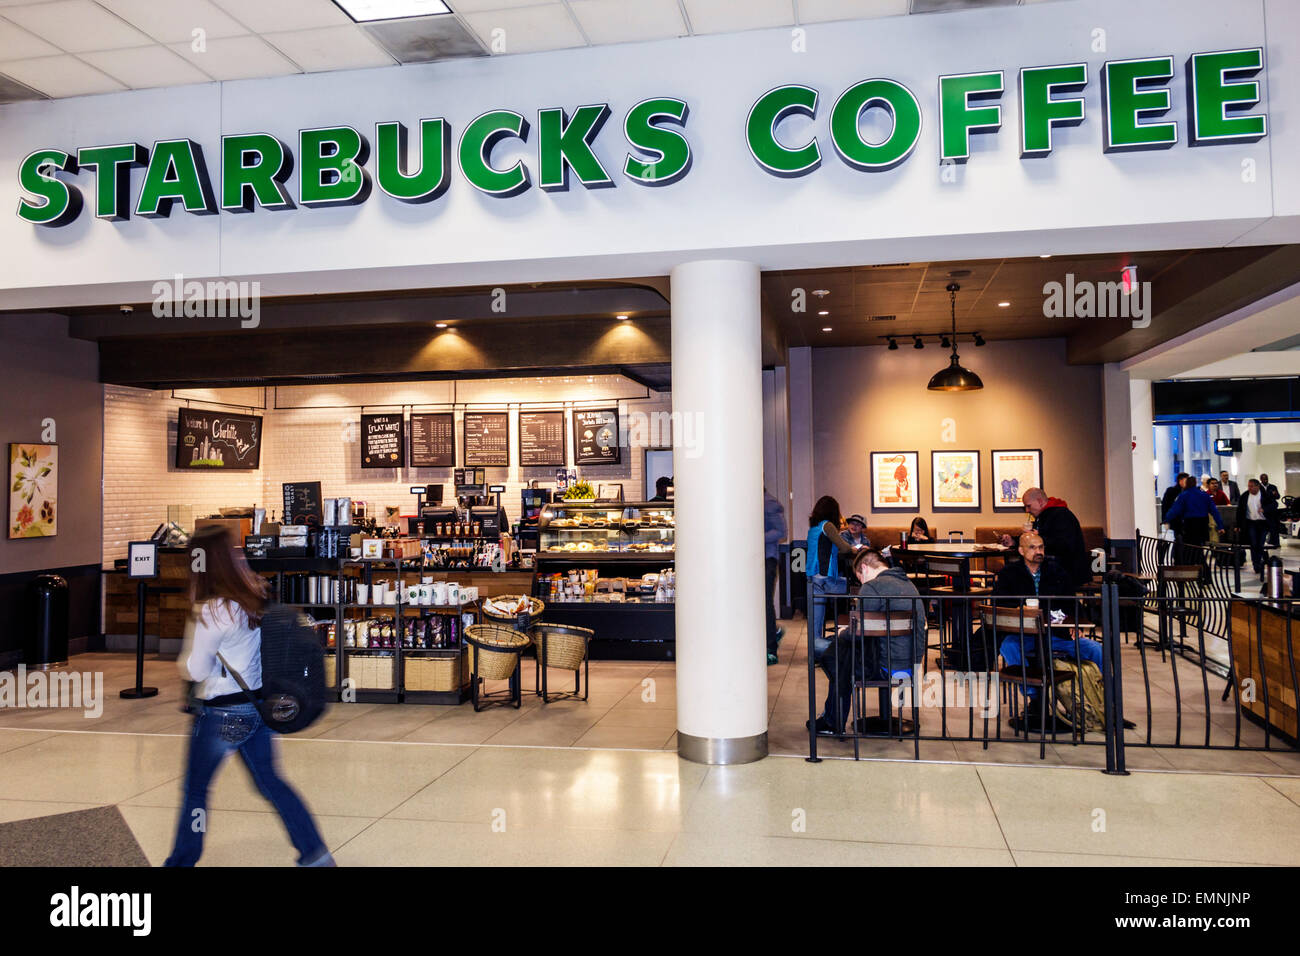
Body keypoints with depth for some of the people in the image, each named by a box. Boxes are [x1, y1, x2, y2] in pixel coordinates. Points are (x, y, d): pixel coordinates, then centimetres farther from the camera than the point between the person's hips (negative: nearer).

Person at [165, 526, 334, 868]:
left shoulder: (212, 612, -22)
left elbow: (195, 670, -12)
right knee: (270, 781, 17)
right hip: (258, 705, 7)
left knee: (195, 789, 14)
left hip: (222, 714, -7)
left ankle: (182, 860, 30)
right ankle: (315, 853, 17)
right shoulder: (256, 594, -3)